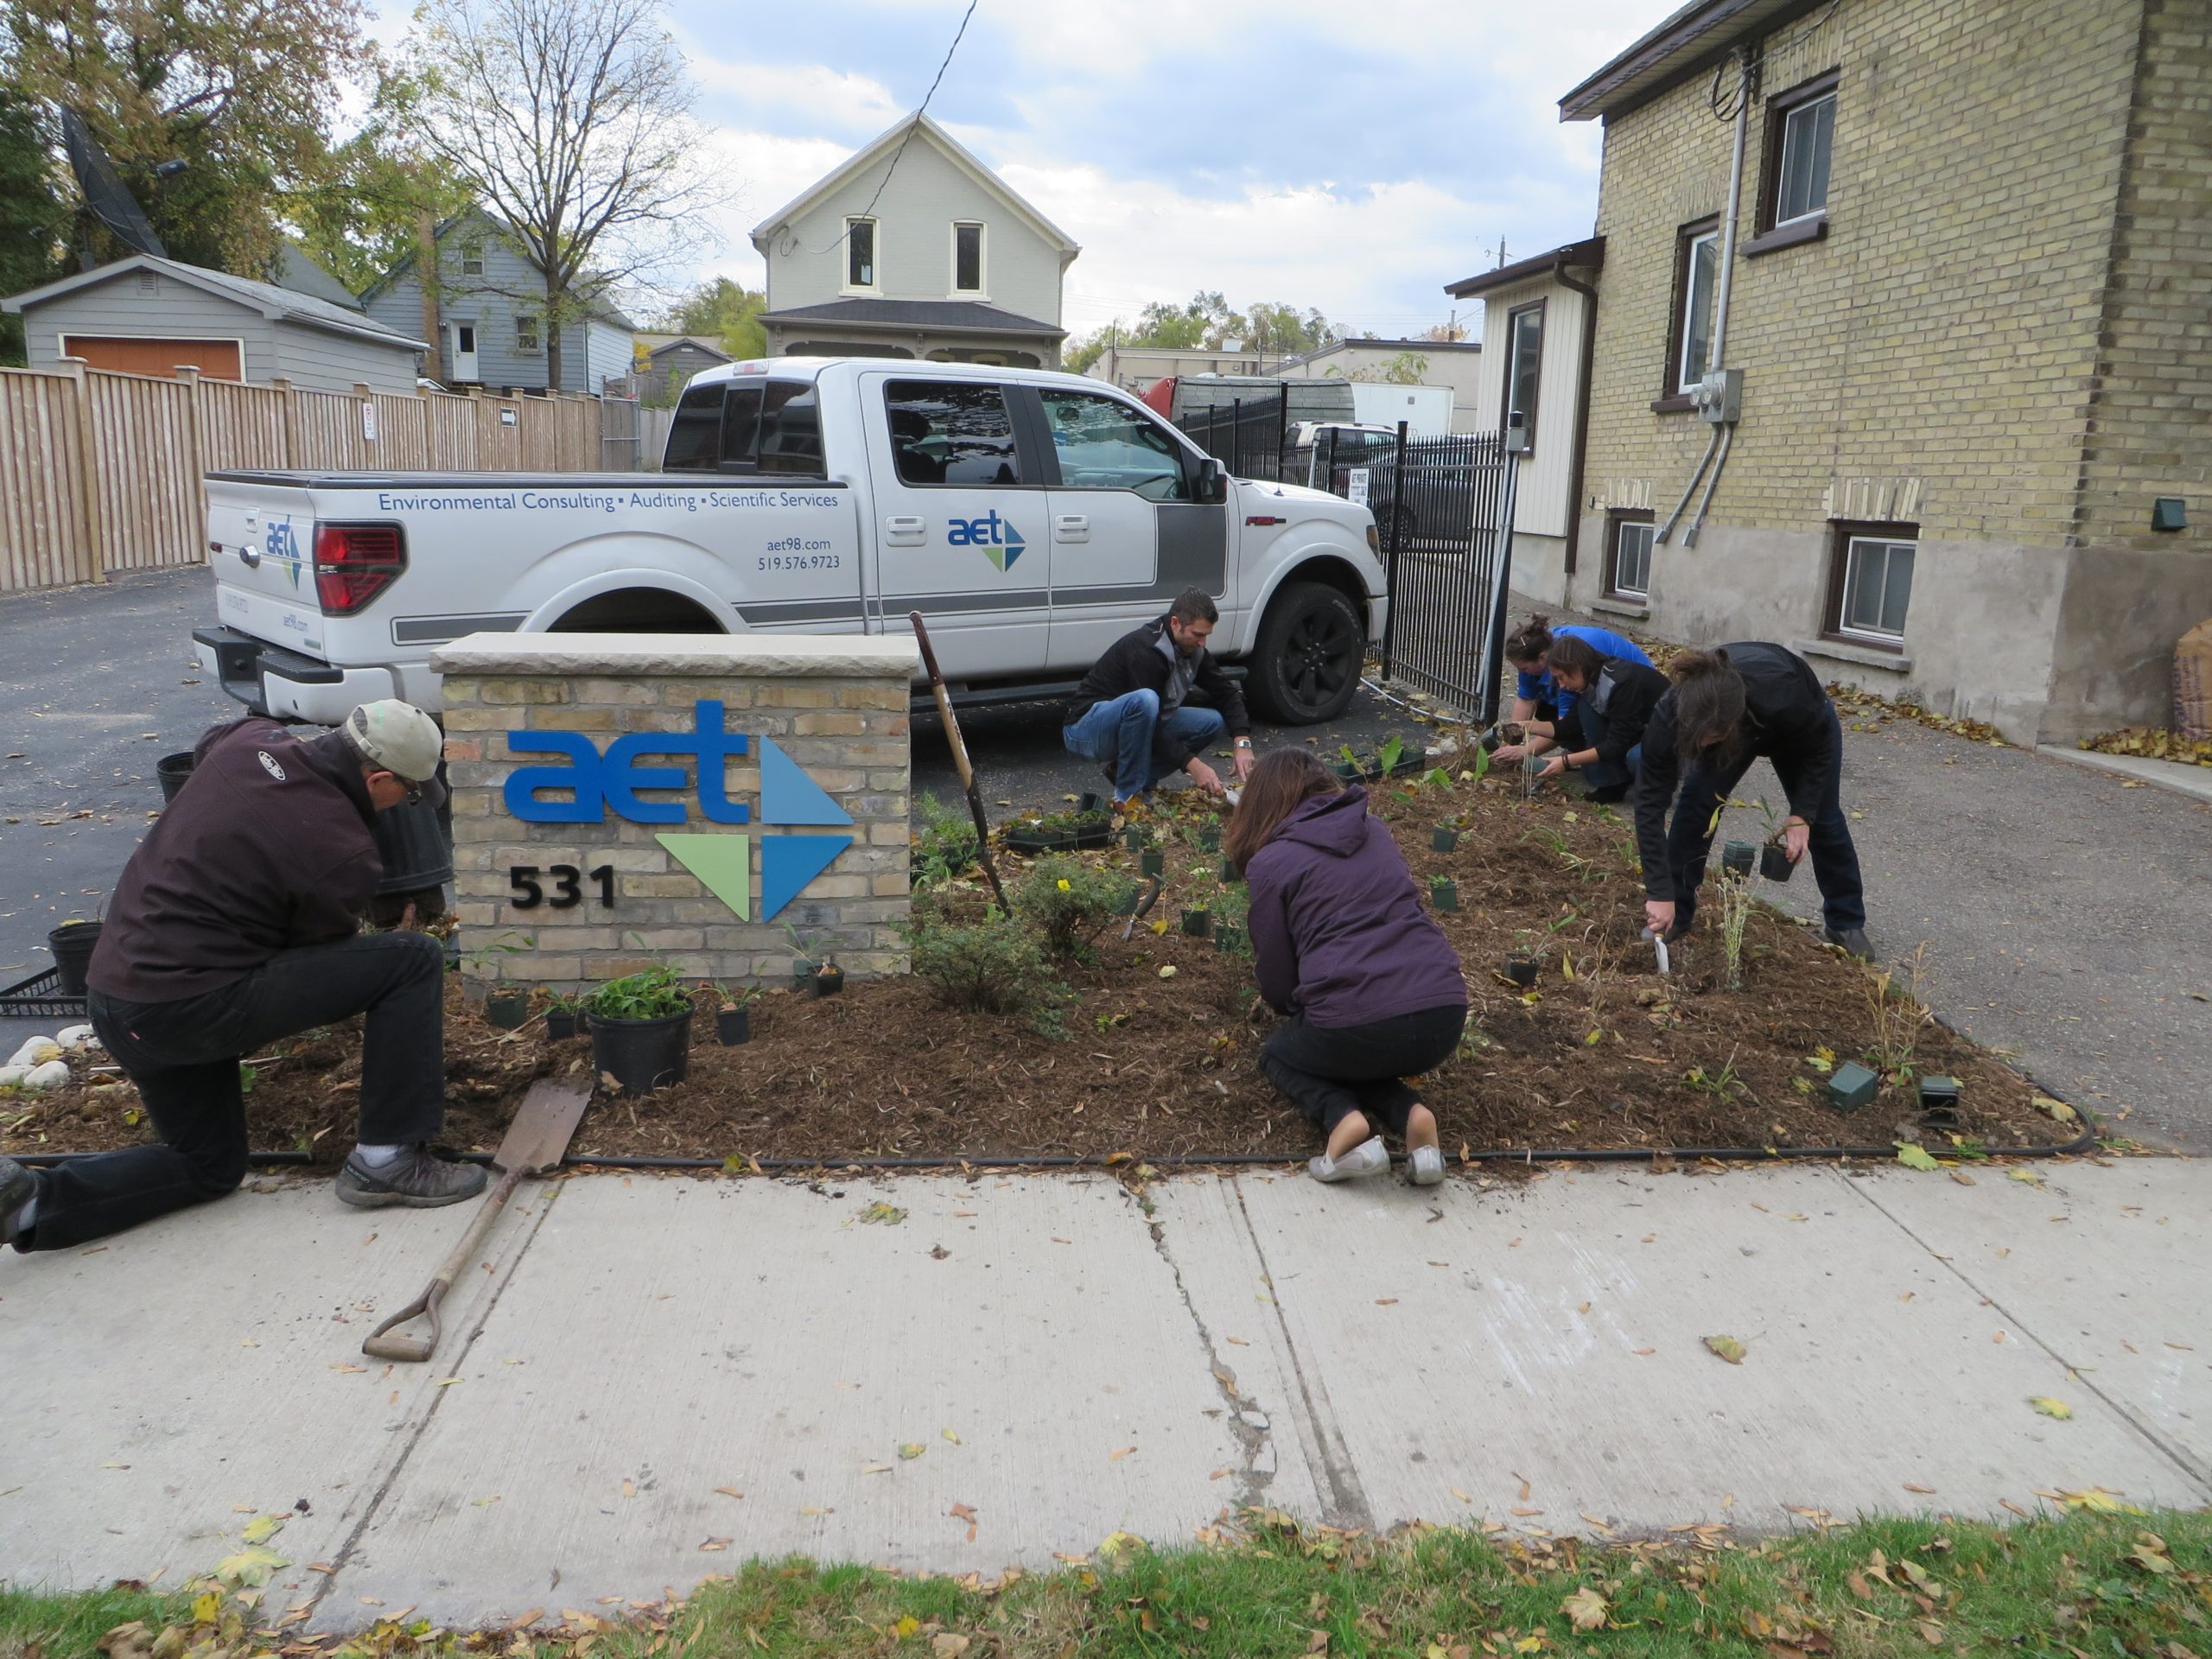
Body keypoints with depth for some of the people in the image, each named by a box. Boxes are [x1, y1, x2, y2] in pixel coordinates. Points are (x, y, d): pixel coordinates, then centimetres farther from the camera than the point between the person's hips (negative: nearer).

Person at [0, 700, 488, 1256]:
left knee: (210, 1166, 25)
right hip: (190, 1009, -9)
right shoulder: (345, 855, -18)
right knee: (414, 961, -7)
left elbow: (202, 750, 28)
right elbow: (322, 953, 0)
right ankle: (387, 1160, -4)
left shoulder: (250, 738, 1)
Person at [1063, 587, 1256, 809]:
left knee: (1213, 721, -5)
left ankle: (1124, 769, 1)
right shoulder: (1145, 650, -27)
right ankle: (1128, 796, -24)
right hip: (1085, 729, -8)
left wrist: (1243, 742, -15)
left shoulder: (1192, 648, -1)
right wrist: (1192, 764, -32)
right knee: (1143, 700, -40)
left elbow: (1226, 692, 2)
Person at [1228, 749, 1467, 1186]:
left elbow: (1276, 979, 7)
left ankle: (1345, 1118, -2)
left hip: (1357, 1026, -5)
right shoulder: (1376, 832, 18)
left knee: (1278, 1054, 28)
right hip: (1445, 1018, 5)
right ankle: (1410, 1113, 5)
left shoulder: (1270, 862, 3)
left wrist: (1295, 1011, 31)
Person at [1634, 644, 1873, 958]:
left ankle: (1847, 924, 25)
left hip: (1803, 723, -1)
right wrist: (1660, 894, -38)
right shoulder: (1670, 715, -41)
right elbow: (1650, 804, -36)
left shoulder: (1781, 698, -46)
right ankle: (1676, 915, 0)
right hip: (1735, 728, 1)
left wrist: (1801, 815, -27)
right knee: (1696, 803, -15)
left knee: (1822, 817, 5)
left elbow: (1819, 749, -22)